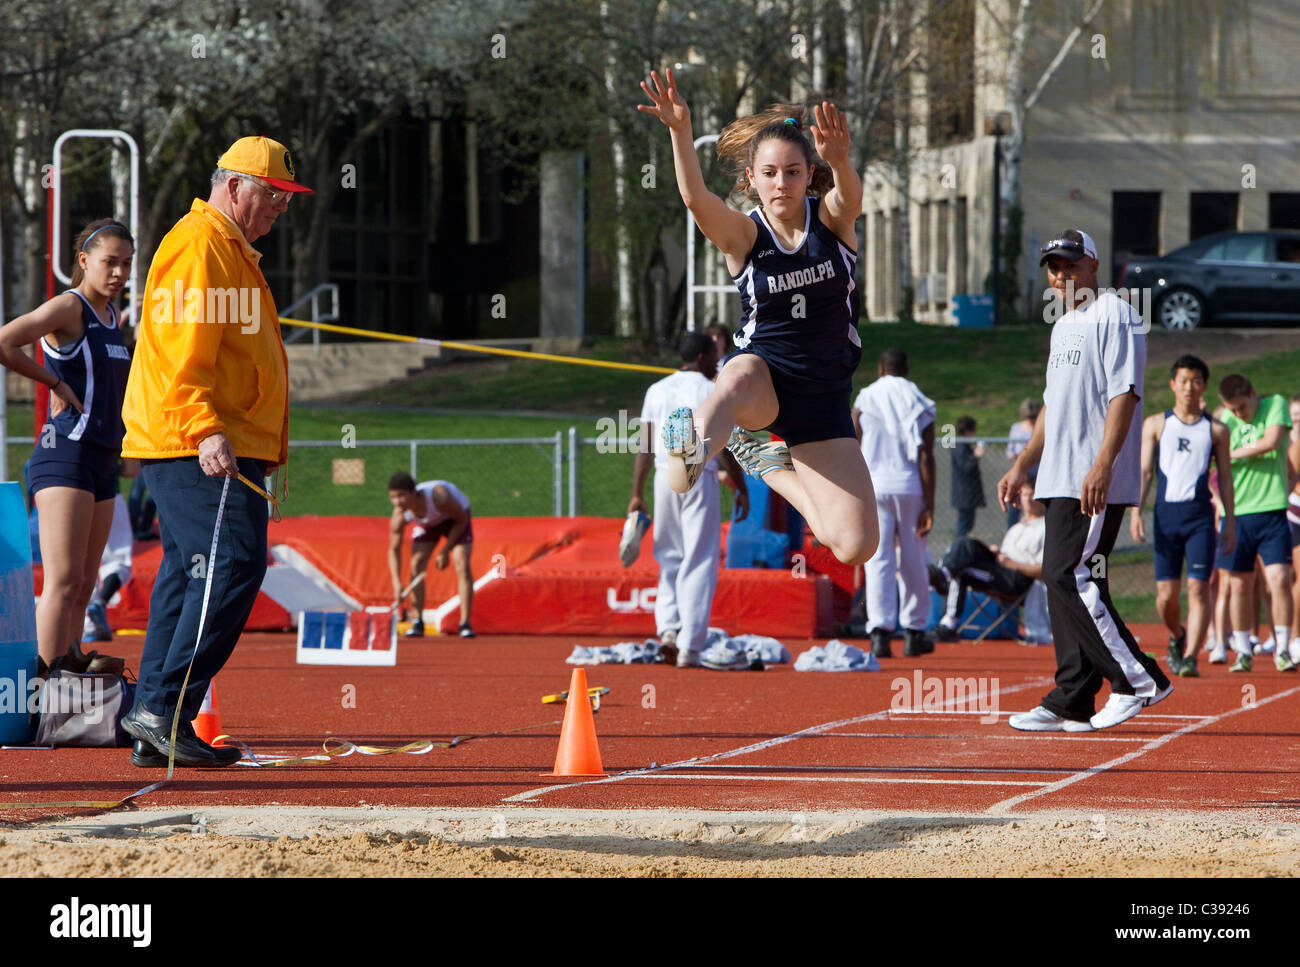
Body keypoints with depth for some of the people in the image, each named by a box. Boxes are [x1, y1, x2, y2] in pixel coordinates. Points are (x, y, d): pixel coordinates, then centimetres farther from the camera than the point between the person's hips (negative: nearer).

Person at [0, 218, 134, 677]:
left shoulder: (111, 316, 17)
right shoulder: (68, 307, -9)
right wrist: (53, 383, -13)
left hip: (102, 462, 9)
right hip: (65, 454, -9)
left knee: (83, 588, 8)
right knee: (64, 580, -17)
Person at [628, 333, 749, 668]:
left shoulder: (657, 391, 9)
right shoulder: (712, 392, -3)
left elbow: (644, 448, 6)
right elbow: (726, 448, -5)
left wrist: (637, 495, 8)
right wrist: (741, 490, 2)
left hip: (665, 477, 4)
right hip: (700, 477, -4)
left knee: (669, 555, 18)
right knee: (699, 562, -1)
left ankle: (668, 627, 1)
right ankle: (689, 648, -5)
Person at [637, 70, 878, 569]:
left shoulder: (831, 218, -3)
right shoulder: (743, 234, -6)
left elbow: (850, 195, -29)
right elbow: (695, 197, -27)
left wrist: (839, 161, -53)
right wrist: (680, 130, -46)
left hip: (824, 394, 2)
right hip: (764, 375, -2)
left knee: (855, 547, -8)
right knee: (739, 378, -42)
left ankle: (768, 464, 18)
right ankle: (694, 443, -77)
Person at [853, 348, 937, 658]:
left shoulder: (863, 401, 2)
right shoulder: (920, 406, 3)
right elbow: (926, 458, -2)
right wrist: (929, 506, -1)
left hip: (873, 487, -1)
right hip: (911, 488, 1)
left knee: (878, 560, -3)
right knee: (913, 562, 10)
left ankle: (880, 630, -15)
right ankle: (914, 632, 16)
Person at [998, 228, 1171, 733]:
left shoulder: (1115, 316, -7)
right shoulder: (1063, 326, 22)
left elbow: (1125, 393, -17)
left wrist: (1103, 464, -26)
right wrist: (1022, 465, 24)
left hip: (1098, 482, -9)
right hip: (1061, 479, 9)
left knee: (1070, 576, -15)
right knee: (1065, 582, 6)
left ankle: (1138, 679, -9)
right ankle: (1072, 703, 8)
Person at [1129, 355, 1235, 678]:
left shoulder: (1216, 430, 10)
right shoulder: (1156, 424, 10)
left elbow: (1225, 478, 12)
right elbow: (1144, 471, 8)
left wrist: (1230, 521, 6)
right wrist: (1136, 510, -4)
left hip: (1200, 515, -1)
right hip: (1166, 514, 1)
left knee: (1198, 588, -12)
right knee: (1167, 593, 0)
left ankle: (1190, 657, -13)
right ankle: (1177, 637, 29)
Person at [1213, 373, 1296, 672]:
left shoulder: (1276, 405, 0)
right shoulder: (1226, 419, 10)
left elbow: (1271, 441, -14)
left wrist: (1232, 453, -7)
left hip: (1271, 510, -3)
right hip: (1236, 511, 3)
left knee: (1279, 579, -11)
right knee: (1239, 585, 2)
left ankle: (1282, 650, -2)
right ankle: (1243, 652, 10)